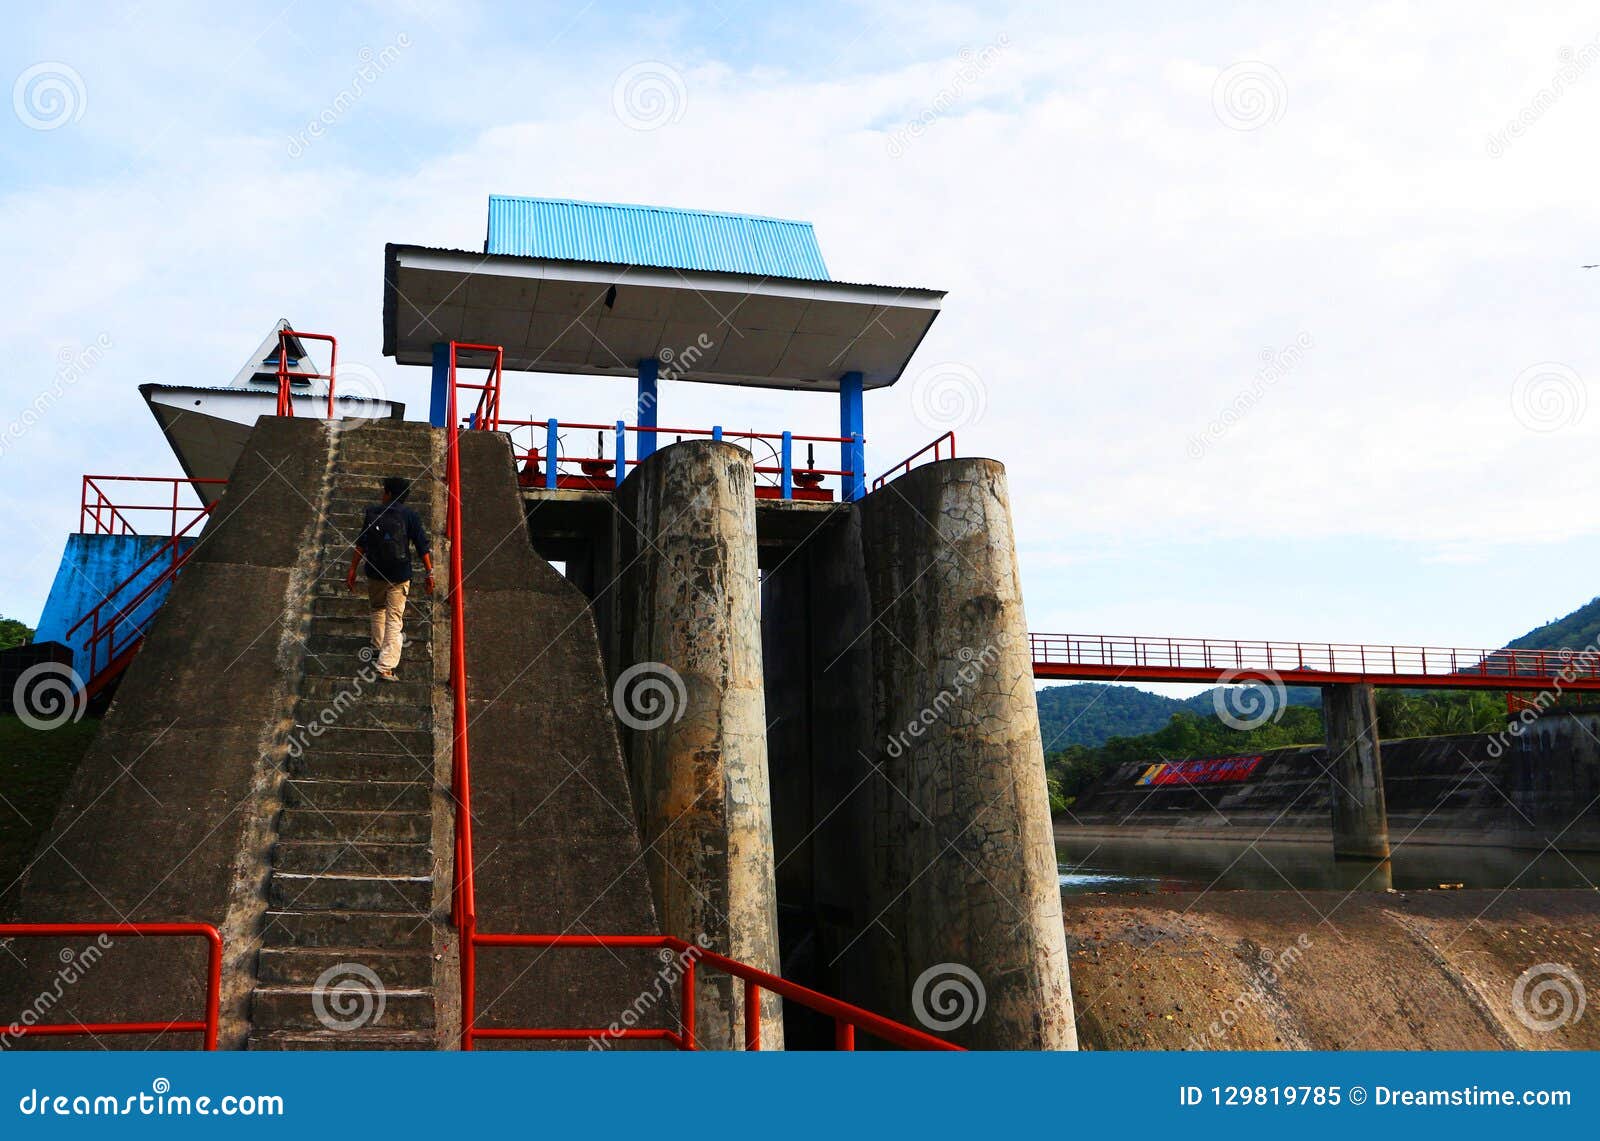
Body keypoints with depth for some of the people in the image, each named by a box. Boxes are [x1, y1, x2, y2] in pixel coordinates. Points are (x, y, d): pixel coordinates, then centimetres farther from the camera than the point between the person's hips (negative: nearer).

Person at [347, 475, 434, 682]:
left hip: (374, 573, 2)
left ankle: (378, 646, 35)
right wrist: (429, 573, -1)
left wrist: (352, 570, 7)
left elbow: (360, 544, 2)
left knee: (378, 609, 29)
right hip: (400, 575, -2)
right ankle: (386, 668, -9)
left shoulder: (371, 513, 3)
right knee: (394, 619, -2)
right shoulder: (409, 515, 0)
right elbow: (423, 546, -4)